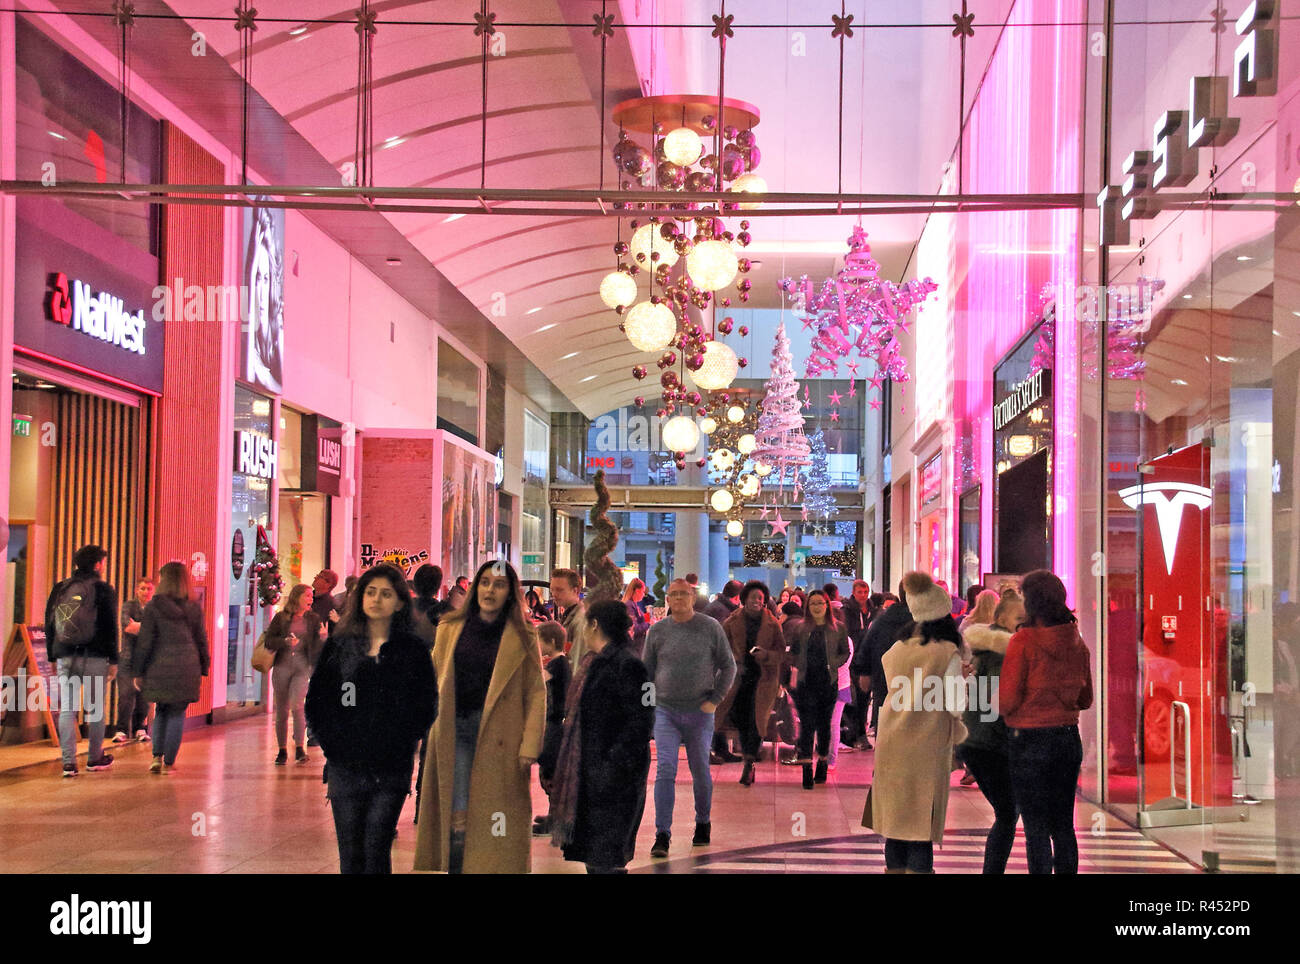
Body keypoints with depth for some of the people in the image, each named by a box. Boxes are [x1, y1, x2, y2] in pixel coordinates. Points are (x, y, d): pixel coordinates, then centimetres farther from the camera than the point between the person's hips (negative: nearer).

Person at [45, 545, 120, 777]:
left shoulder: (59, 590, 10)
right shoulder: (103, 590, -3)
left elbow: (49, 625, 12)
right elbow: (110, 628, -4)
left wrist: (53, 657, 18)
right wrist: (113, 660, 1)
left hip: (65, 656, 3)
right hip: (95, 657, -3)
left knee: (67, 708, 3)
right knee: (96, 708, 8)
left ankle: (68, 761, -4)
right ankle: (95, 758, 17)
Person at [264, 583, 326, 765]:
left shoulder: (313, 619, 9)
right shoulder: (281, 617, 4)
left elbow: (316, 646, 4)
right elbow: (269, 641, 1)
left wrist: (323, 638, -15)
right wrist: (285, 641, -15)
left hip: (302, 666, 0)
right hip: (282, 666, 0)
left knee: (297, 705, -18)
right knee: (281, 710, 4)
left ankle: (300, 748, -12)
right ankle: (282, 750, 16)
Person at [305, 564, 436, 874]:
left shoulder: (413, 650, 4)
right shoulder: (339, 645, 7)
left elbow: (426, 706, 5)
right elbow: (316, 702, 9)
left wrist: (402, 743, -5)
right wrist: (332, 744, -1)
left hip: (392, 769, -1)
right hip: (346, 766, 1)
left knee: (377, 851, -4)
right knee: (351, 854, 2)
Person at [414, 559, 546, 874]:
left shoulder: (522, 637, 2)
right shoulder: (450, 629, 10)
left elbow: (536, 694, -1)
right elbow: (434, 682, 16)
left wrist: (530, 746, -9)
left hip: (499, 739, -2)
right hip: (455, 733, 2)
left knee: (494, 819, -2)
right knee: (458, 816, -4)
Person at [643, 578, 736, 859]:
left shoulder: (711, 628, 0)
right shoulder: (657, 631, 3)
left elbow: (728, 666, 5)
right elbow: (646, 671, 12)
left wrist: (715, 700, -3)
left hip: (699, 713, 0)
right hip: (665, 711, 0)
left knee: (701, 772, 11)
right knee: (665, 770, -11)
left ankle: (703, 823, 34)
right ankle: (662, 836, -12)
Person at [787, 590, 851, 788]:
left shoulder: (838, 628, 4)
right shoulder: (801, 628, 7)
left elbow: (845, 653, 8)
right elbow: (793, 652, 14)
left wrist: (832, 664, -8)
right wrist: (797, 667, -4)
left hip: (828, 681, 0)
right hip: (805, 681, 0)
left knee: (824, 724, 9)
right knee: (807, 724, -6)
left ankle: (823, 763, 25)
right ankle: (807, 769, -7)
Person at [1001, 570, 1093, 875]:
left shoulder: (1023, 641, -14)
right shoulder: (1076, 643, 3)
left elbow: (1007, 701, -14)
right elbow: (1085, 699, 12)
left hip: (1029, 741, -5)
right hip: (1068, 738, 5)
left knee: (1036, 828, 2)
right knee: (1063, 826, 14)